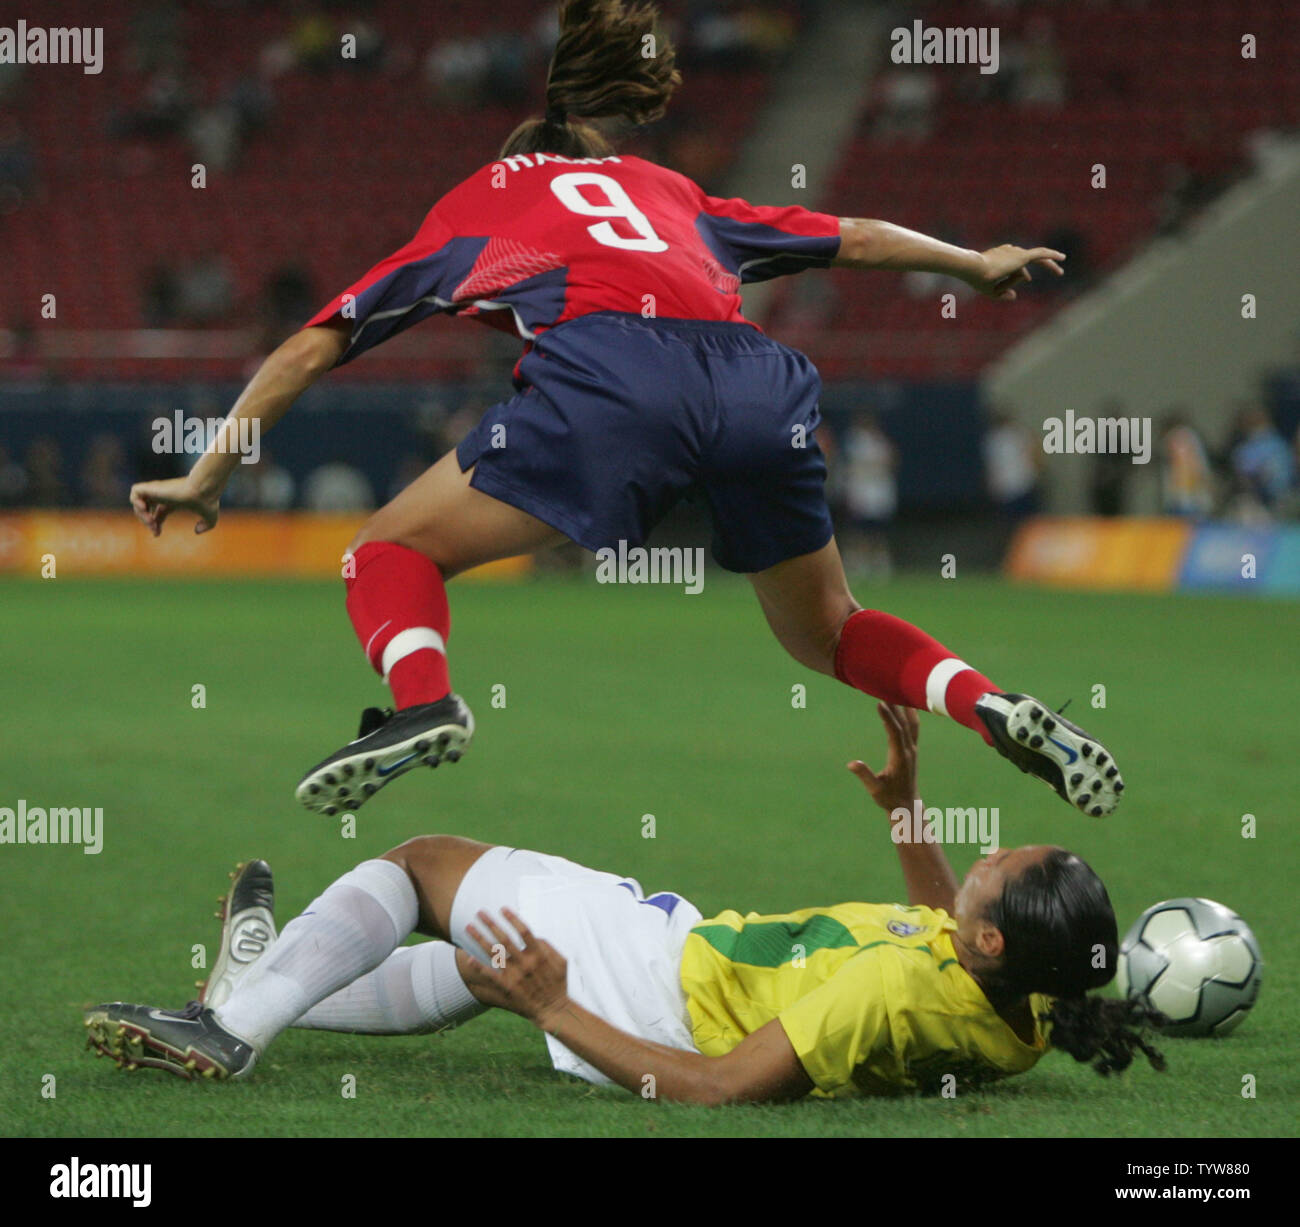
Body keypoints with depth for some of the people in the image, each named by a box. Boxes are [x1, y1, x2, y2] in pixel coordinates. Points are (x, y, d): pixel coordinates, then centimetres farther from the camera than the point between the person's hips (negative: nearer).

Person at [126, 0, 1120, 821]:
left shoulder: (471, 204, 30)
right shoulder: (671, 193, 37)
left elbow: (311, 349, 29)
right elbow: (854, 239, 42)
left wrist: (207, 478, 36)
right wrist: (977, 264, 59)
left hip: (609, 368, -4)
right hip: (760, 377, 4)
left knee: (394, 550, 12)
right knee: (827, 632, 24)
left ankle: (423, 702, -19)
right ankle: (996, 709, -1)